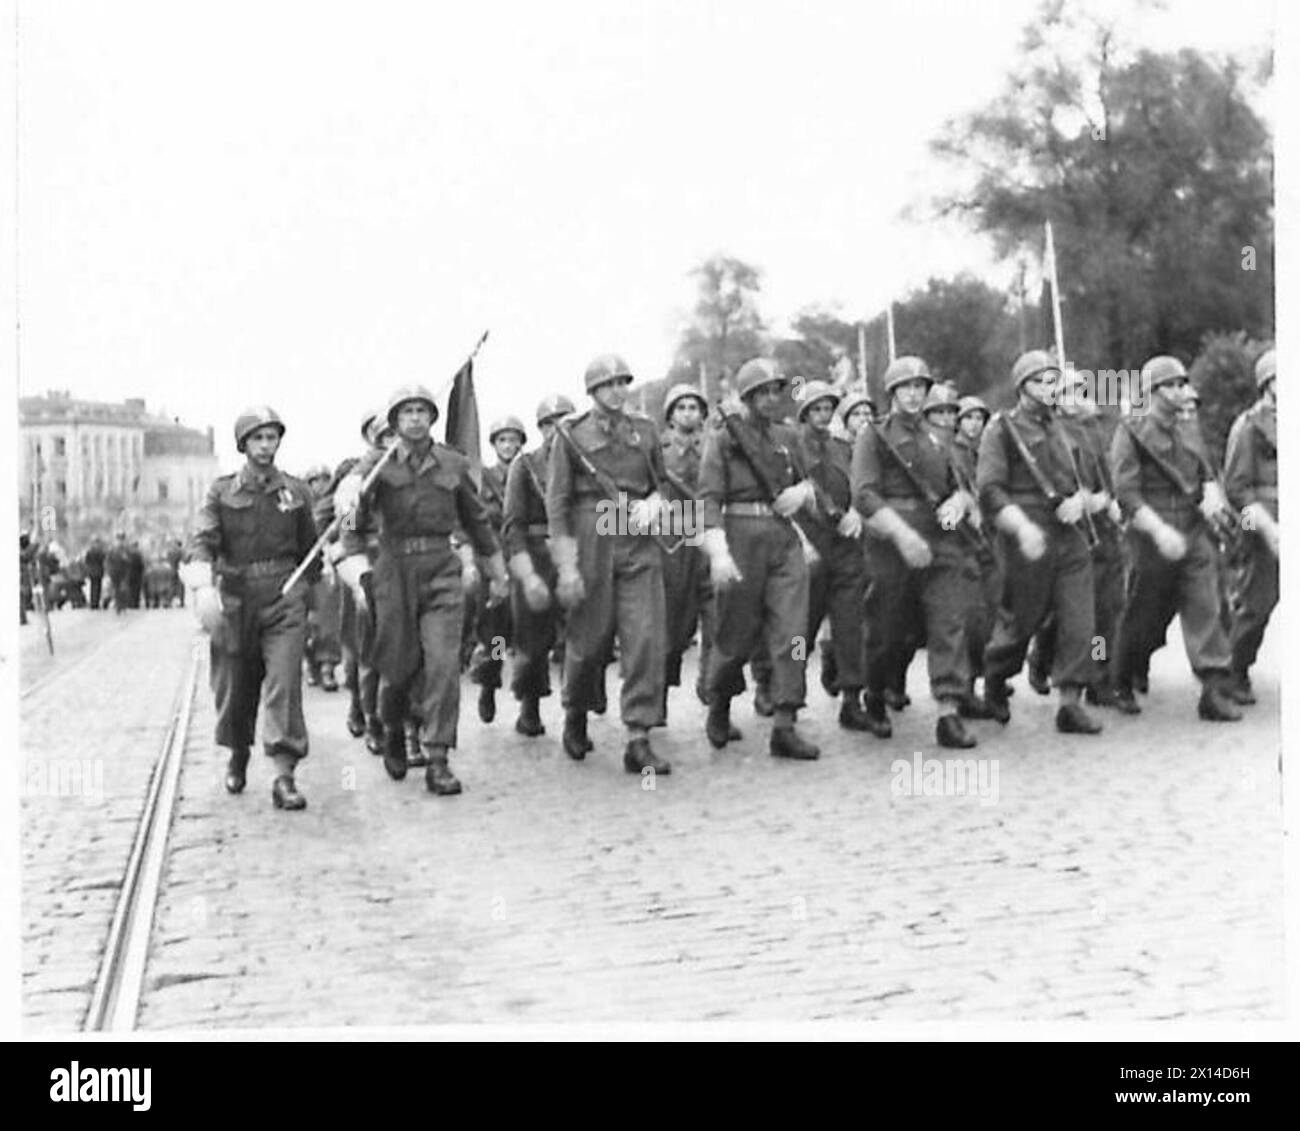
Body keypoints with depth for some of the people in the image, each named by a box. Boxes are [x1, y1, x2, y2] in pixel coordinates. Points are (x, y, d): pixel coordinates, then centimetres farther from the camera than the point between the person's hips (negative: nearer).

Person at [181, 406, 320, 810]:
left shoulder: (295, 492, 8)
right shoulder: (221, 492, 3)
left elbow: (310, 549, 19)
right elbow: (200, 541, -11)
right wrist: (204, 587, -28)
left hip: (283, 601, 0)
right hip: (234, 600, 0)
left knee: (284, 684, -13)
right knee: (234, 687, 10)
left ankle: (285, 776, -16)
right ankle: (238, 757, 37)